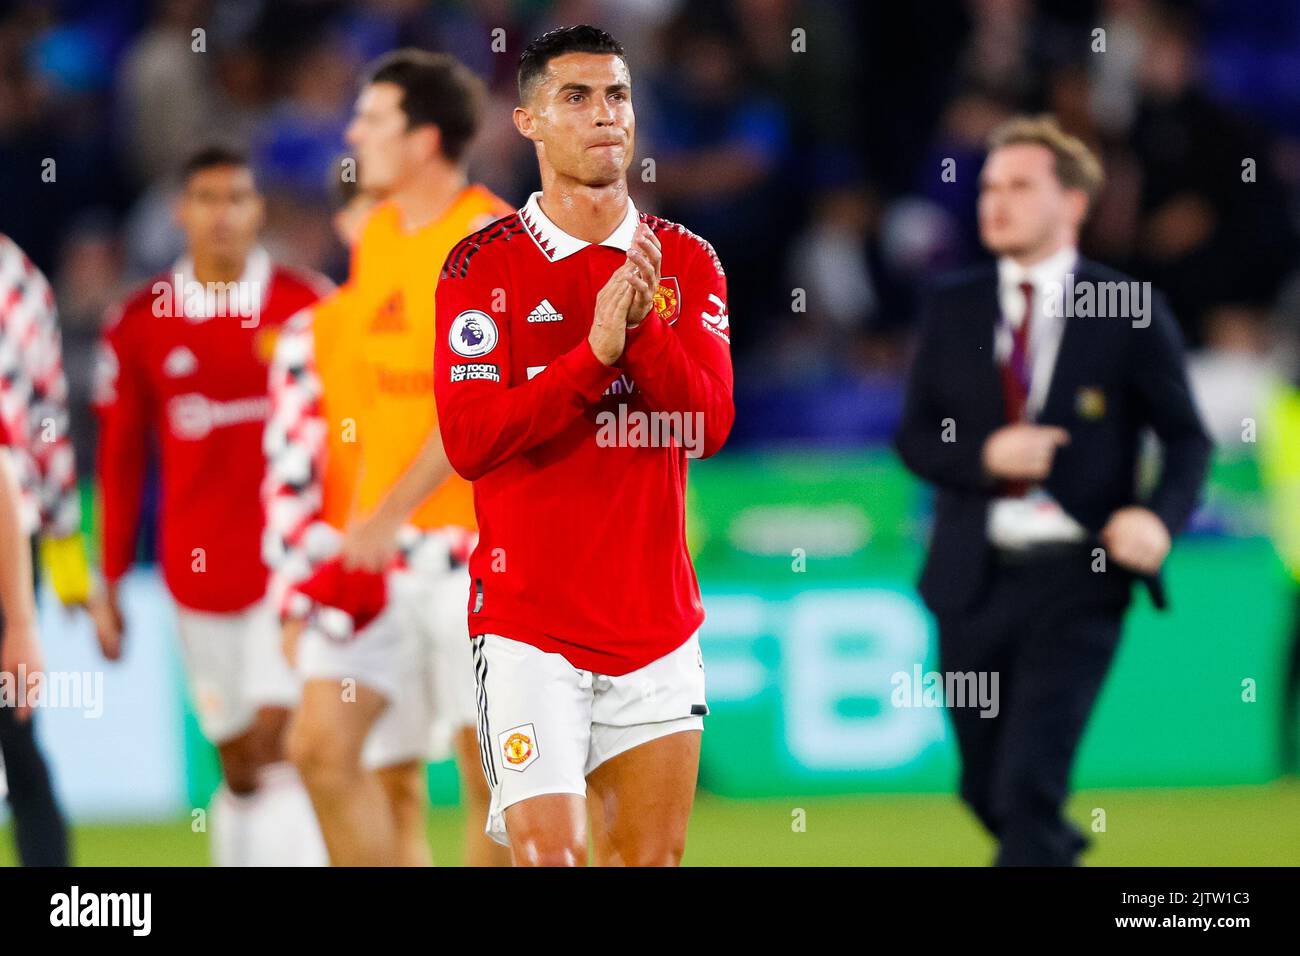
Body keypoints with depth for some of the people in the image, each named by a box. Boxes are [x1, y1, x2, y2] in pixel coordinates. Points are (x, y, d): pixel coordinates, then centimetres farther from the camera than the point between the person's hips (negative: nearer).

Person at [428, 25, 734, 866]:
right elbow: (469, 439, -13)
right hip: (527, 626, -4)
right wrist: (595, 353, -21)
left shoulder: (685, 261, 7)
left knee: (652, 858, 6)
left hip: (658, 625, 4)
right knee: (549, 853, -13)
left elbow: (711, 424, -4)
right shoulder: (484, 266, -3)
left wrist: (644, 324, -18)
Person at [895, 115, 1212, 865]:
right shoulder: (954, 310, 9)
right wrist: (984, 456, -13)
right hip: (974, 576, 4)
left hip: (1077, 577, -4)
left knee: (1030, 784, -16)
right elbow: (916, 437, 8)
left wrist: (1159, 515, -18)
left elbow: (1186, 437, 2)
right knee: (986, 790, 11)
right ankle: (1055, 854, 41)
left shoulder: (1130, 311, 0)